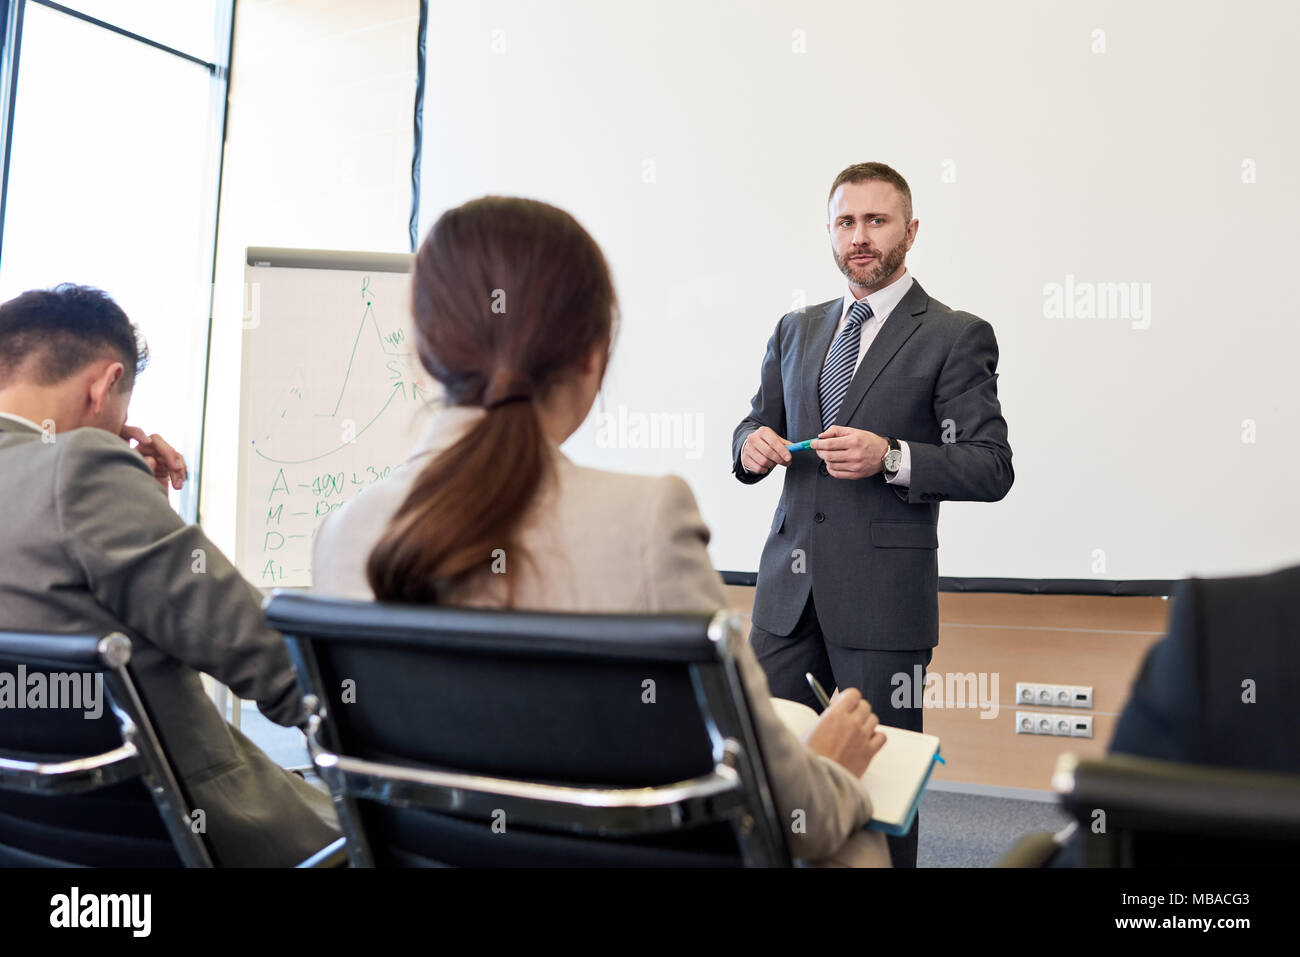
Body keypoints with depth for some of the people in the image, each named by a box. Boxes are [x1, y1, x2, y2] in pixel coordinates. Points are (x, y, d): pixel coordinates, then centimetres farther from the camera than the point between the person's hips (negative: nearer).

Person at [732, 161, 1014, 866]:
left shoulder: (955, 337, 0)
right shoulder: (796, 330, 16)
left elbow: (992, 467, -5)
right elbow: (758, 423, 22)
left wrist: (889, 456, -20)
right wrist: (753, 443, -3)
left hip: (883, 595, -4)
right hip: (789, 589, 5)